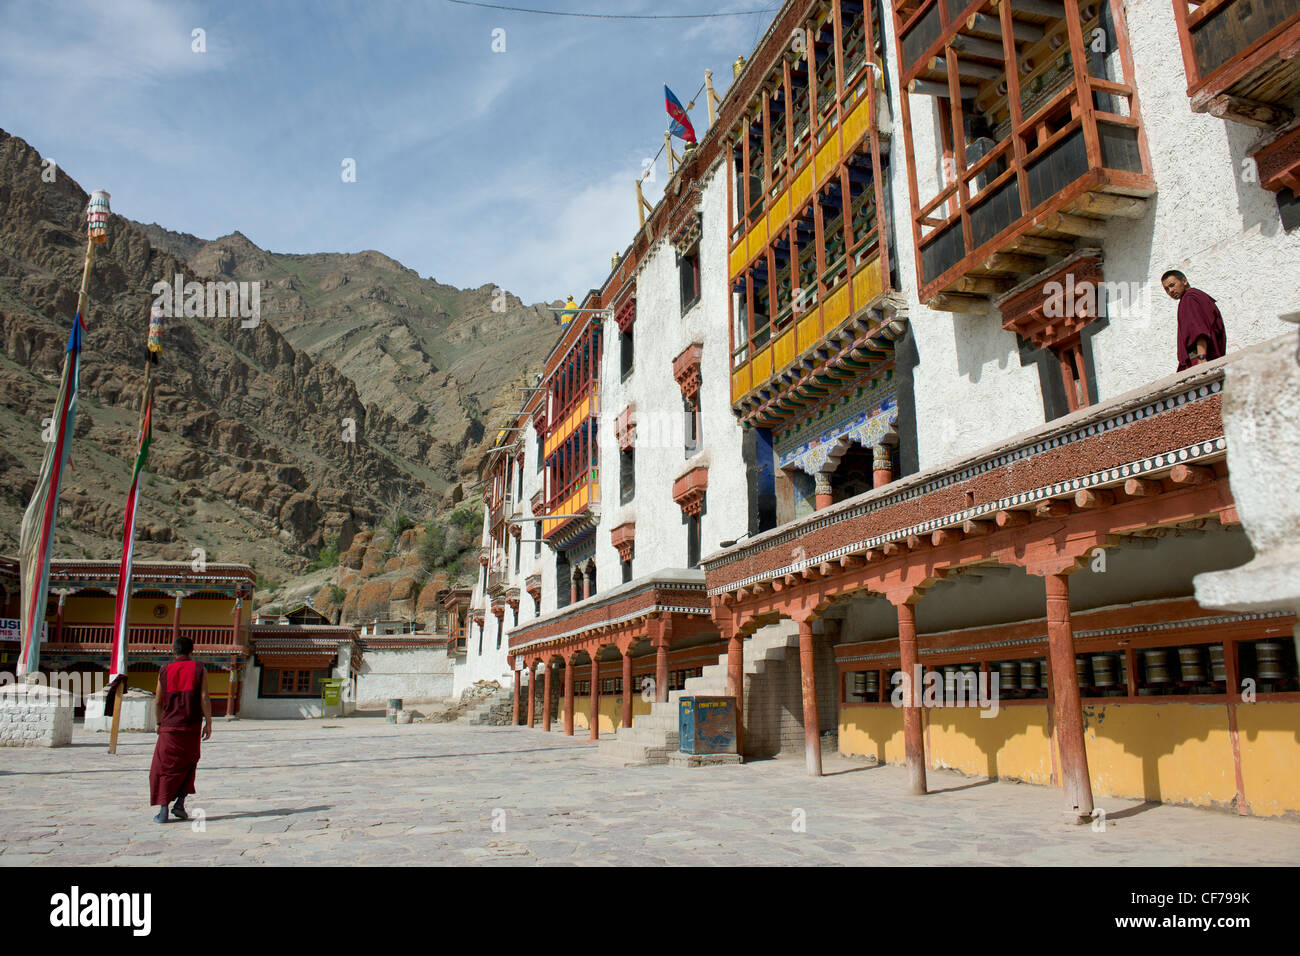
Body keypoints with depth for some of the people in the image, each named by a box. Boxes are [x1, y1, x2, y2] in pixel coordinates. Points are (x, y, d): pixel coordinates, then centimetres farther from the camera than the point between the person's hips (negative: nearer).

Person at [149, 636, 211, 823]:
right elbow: (204, 699, -7)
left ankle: (163, 809, 0)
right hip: (192, 728, 0)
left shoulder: (164, 672, 4)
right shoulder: (199, 670, -1)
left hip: (169, 727, 1)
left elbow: (157, 702, 7)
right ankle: (180, 803, 8)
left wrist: (159, 723, 21)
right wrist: (208, 723, 0)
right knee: (188, 765, 17)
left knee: (165, 768, 6)